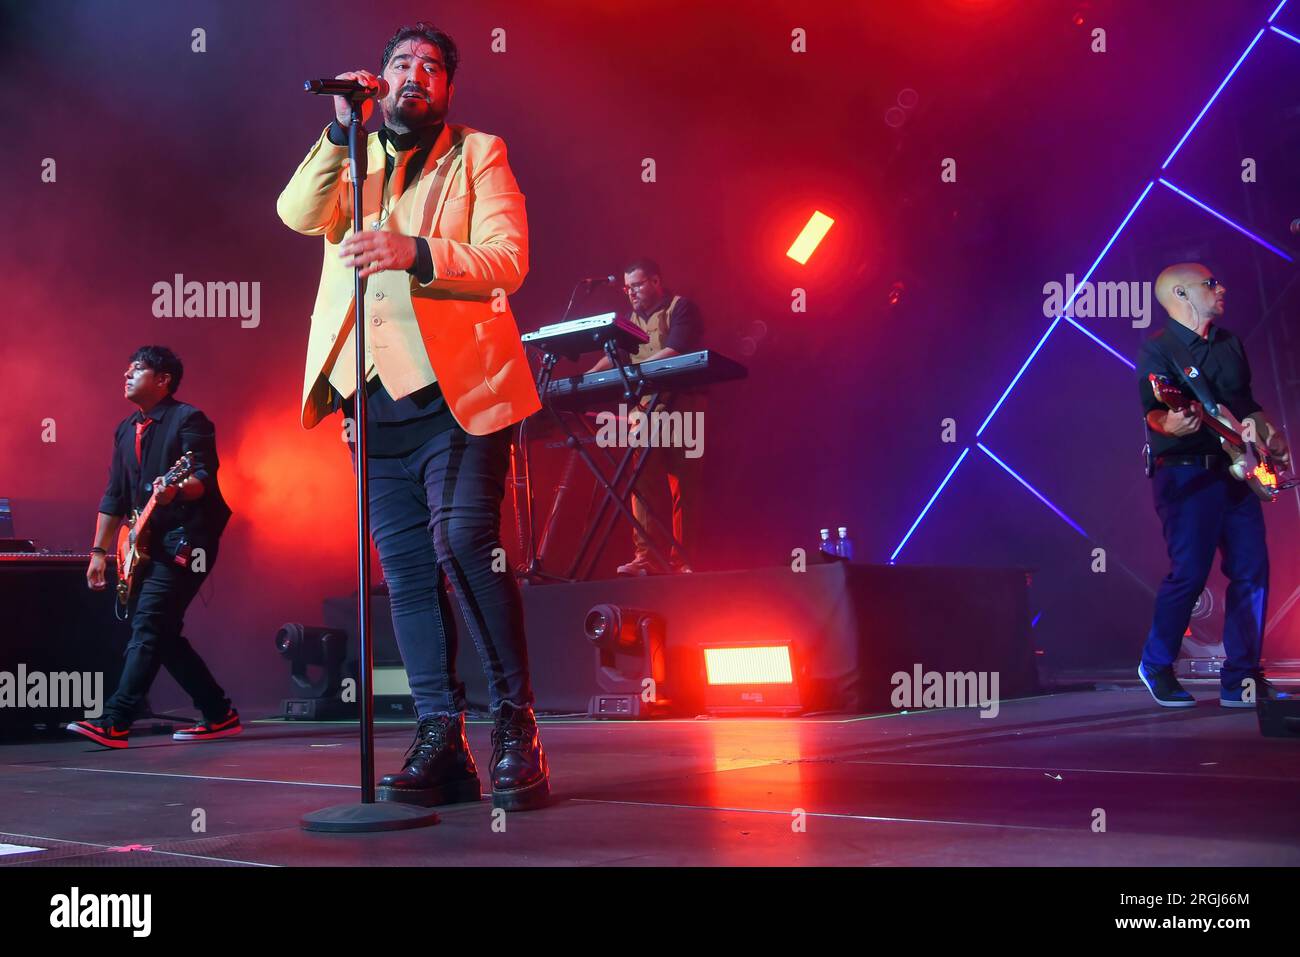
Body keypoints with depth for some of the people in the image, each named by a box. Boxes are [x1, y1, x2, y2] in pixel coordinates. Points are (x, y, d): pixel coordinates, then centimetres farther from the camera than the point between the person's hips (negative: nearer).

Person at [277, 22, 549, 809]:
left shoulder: (478, 155, 9)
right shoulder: (348, 163, 19)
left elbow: (507, 261, -6)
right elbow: (299, 214, -1)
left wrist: (417, 252, -23)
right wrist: (343, 131, -11)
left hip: (454, 388, -4)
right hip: (375, 394, 4)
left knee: (464, 543, -19)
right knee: (407, 569, 1)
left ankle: (516, 727, -11)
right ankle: (441, 744, 3)